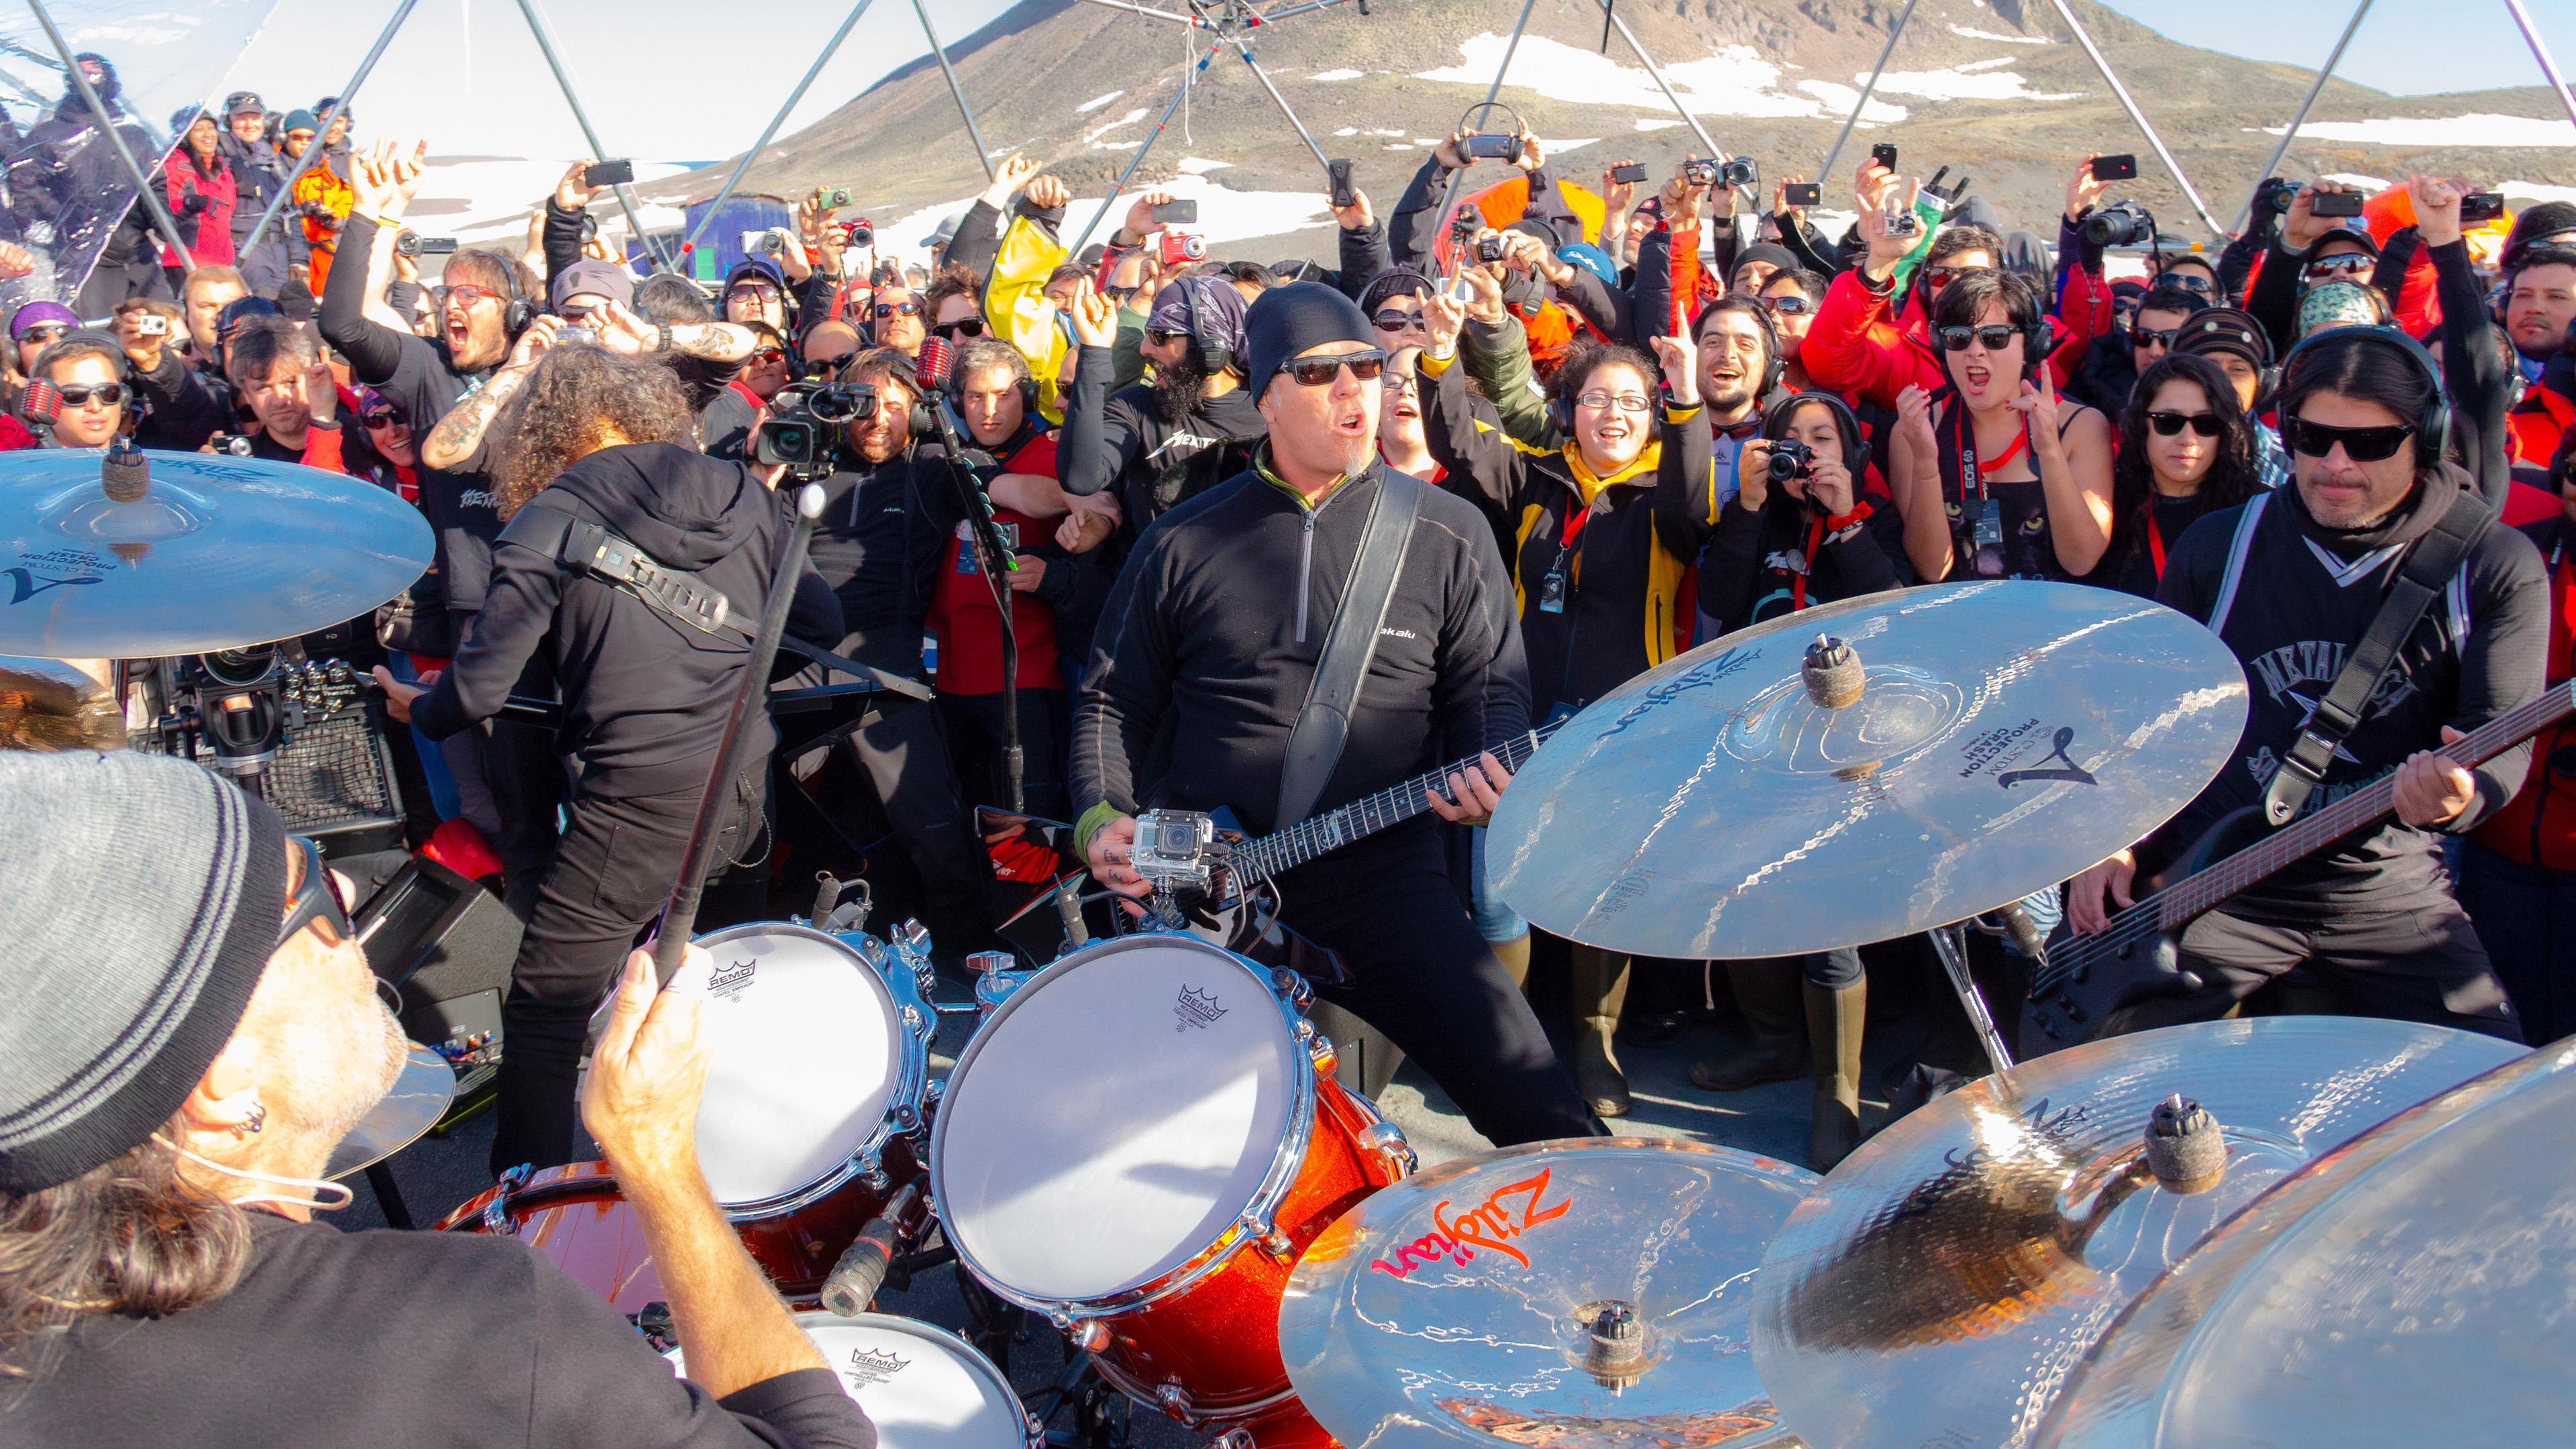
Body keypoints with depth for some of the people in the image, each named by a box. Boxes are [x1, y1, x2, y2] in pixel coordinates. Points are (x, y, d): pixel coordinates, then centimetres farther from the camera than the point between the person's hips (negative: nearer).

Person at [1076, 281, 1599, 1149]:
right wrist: (1103, 820, -3)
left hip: (1381, 872, -1)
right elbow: (1113, 699, 12)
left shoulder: (1448, 533, 5)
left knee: (1531, 1104, -11)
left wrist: (1487, 768, -14)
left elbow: (1494, 683, 8)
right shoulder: (1183, 542, 7)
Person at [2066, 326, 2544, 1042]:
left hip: (2388, 889, 0)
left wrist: (2459, 793, -33)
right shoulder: (2218, 546, 2)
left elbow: (2503, 741, -9)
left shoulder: (2495, 569, -3)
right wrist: (2118, 841, -3)